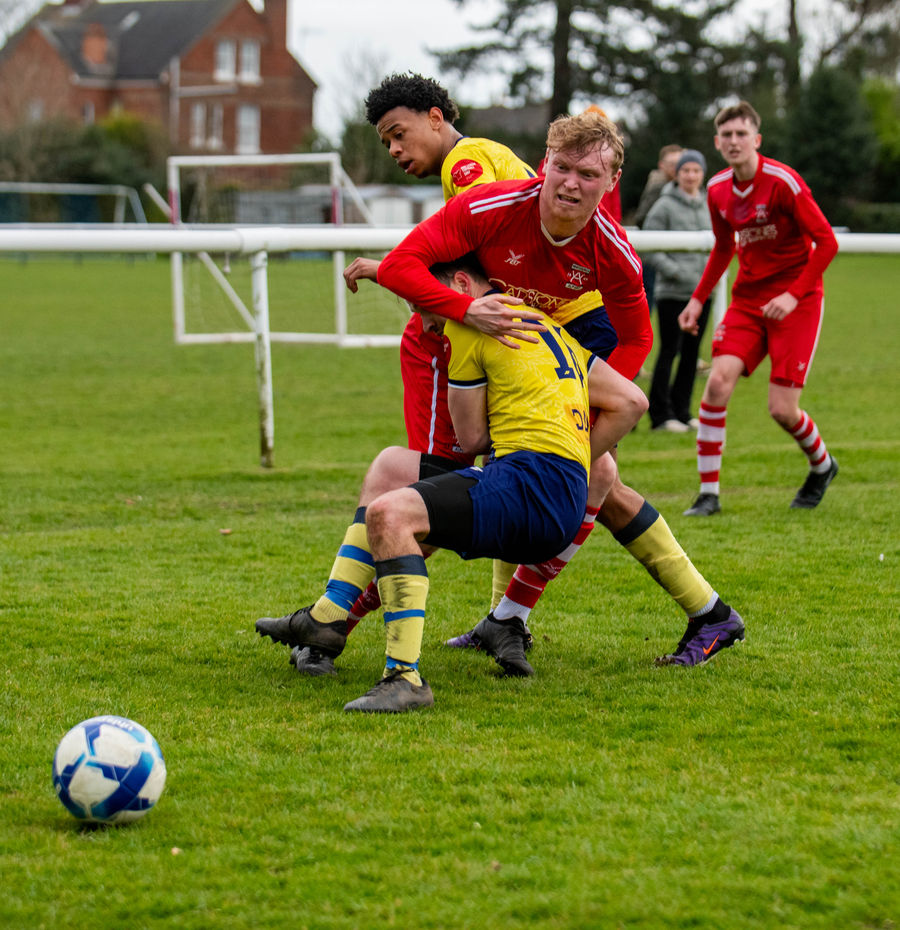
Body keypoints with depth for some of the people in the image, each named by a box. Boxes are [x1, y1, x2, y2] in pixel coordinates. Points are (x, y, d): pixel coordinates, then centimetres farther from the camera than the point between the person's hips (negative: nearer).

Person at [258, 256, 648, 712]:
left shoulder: (469, 323, 0)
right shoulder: (550, 327, 26)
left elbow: (472, 439, 4)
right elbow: (631, 402, 24)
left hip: (532, 479, -10)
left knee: (388, 514, -24)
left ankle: (405, 675, -34)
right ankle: (329, 621, 30)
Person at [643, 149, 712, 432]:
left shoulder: (709, 205, 11)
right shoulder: (665, 205, -6)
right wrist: (673, 270, -16)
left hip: (702, 291, 6)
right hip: (672, 292, -6)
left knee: (691, 352, 8)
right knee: (669, 351, -5)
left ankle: (681, 410, 16)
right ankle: (661, 414, 0)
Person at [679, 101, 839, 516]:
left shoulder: (783, 182, -17)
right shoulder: (718, 190, 3)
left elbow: (826, 242, -14)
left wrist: (794, 295, -21)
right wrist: (698, 299, 13)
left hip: (796, 301, -5)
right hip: (747, 298, 5)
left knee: (782, 409, -9)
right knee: (718, 381, -17)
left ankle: (821, 464, 25)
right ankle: (708, 493, -10)